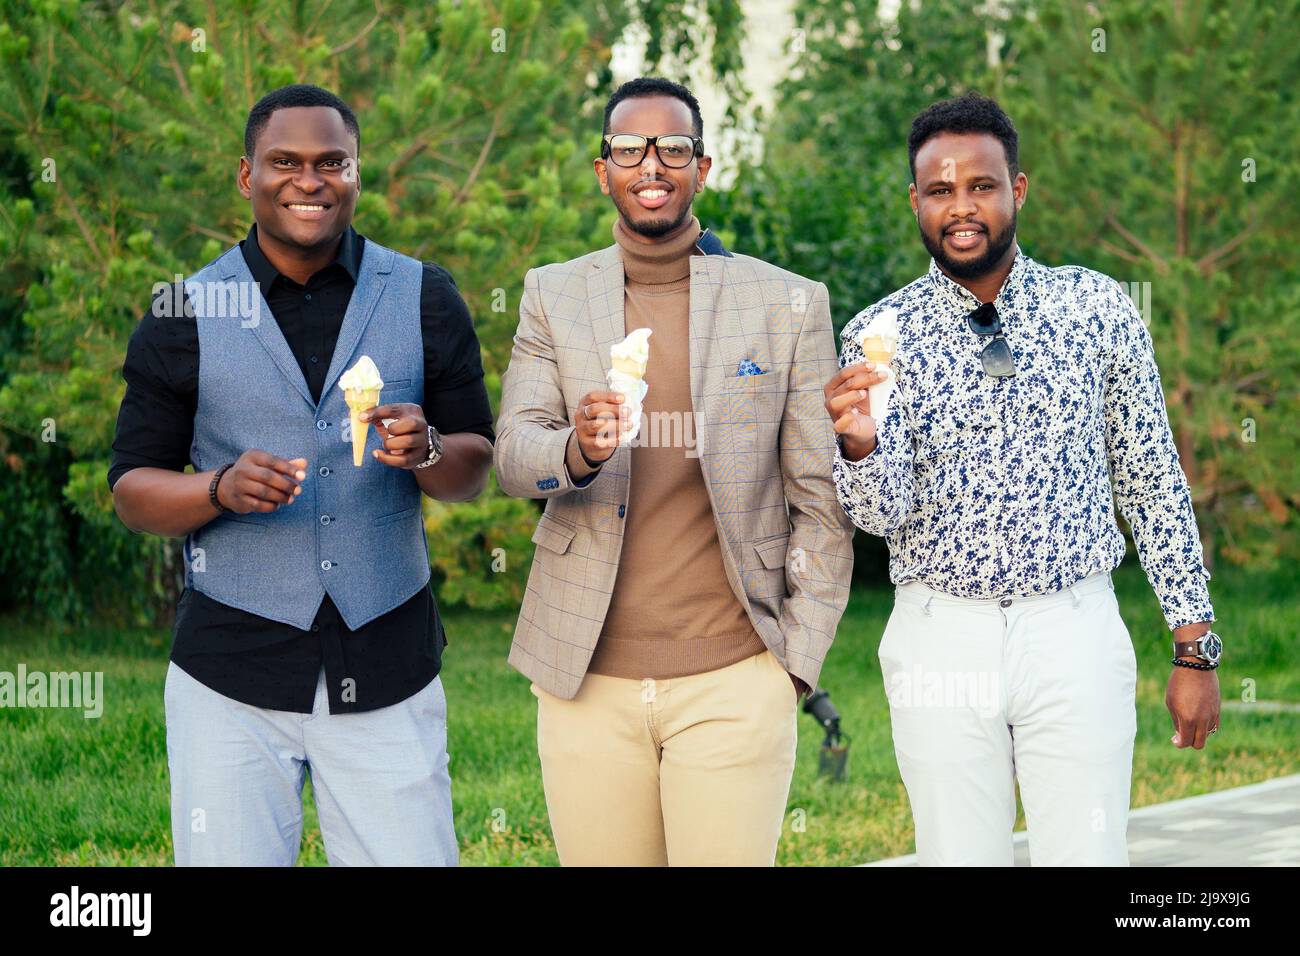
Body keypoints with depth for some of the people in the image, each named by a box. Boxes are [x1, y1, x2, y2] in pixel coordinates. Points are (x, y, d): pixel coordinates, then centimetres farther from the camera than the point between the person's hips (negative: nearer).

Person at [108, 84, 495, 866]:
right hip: (232, 677, -1)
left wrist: (425, 451, -15)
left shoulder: (424, 299, 5)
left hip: (388, 674, 1)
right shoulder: (184, 315, 3)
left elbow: (474, 473, 7)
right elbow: (133, 490, 4)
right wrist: (222, 490, -16)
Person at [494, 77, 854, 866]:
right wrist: (578, 451, -23)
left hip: (734, 679, -2)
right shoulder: (553, 297, 9)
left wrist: (800, 659, -3)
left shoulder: (790, 305, 3)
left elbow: (821, 497, 3)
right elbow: (512, 457, 0)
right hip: (587, 680, 2)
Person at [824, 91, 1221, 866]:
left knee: (1089, 856, -2)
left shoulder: (1097, 308, 0)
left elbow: (1154, 480, 6)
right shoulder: (879, 335, 0)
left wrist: (1195, 648, 4)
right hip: (940, 646, 1)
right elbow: (883, 513, -7)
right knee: (957, 857, 7)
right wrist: (858, 442, -30)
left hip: (1076, 635, 0)